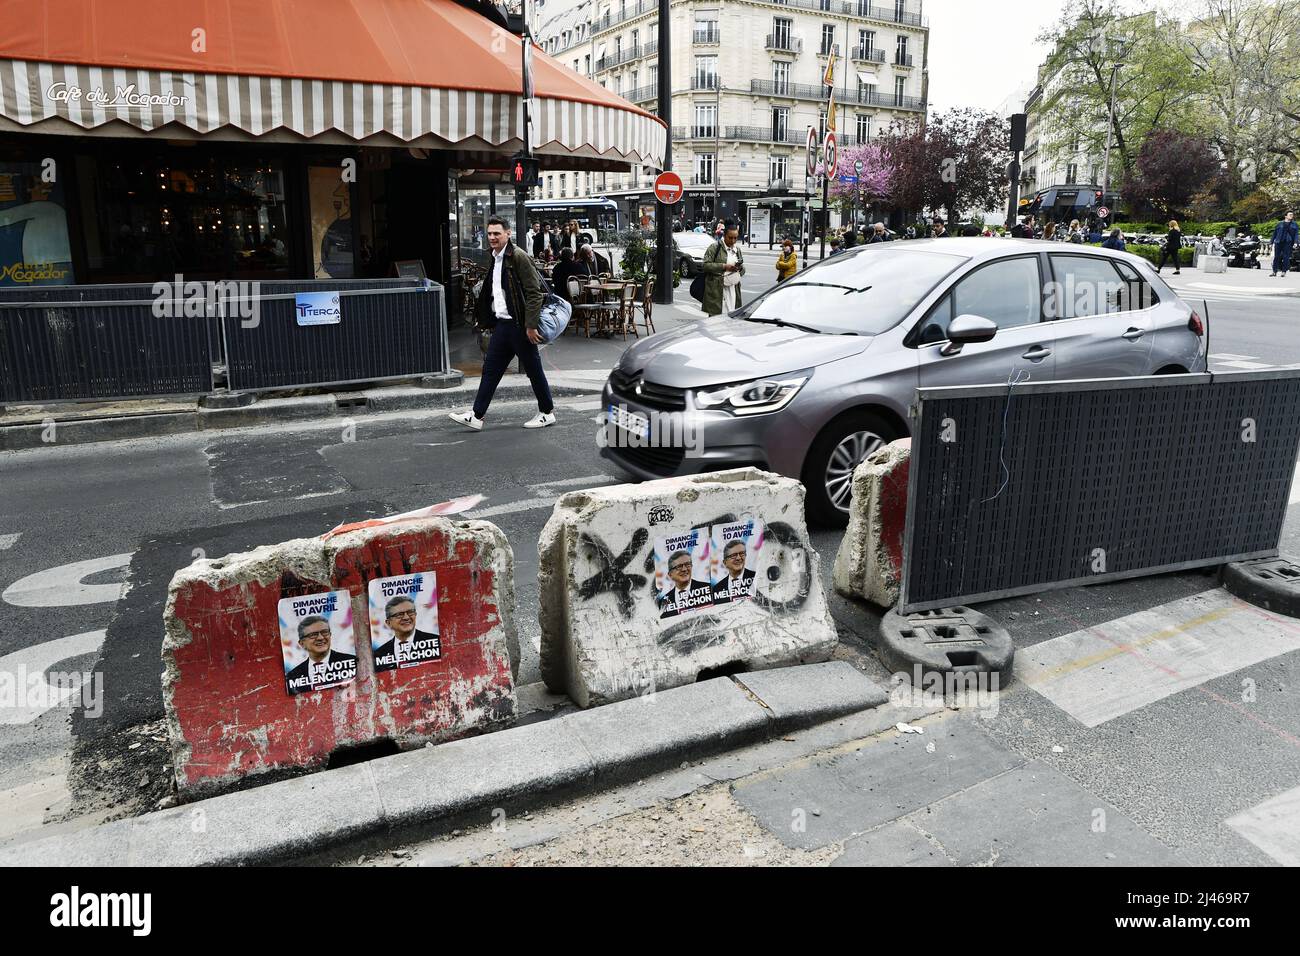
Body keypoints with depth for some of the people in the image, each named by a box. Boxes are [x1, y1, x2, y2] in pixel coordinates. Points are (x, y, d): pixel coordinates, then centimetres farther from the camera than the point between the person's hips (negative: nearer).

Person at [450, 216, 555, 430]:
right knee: (491, 368, 8)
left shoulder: (518, 256, -13)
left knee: (533, 369, 3)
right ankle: (476, 416, 11)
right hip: (502, 323, 9)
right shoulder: (495, 258, 14)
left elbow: (534, 292, -17)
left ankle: (547, 413, 17)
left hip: (519, 324, -8)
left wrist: (531, 325, -20)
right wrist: (487, 320, 20)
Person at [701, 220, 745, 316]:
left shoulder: (737, 249, 17)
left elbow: (743, 271, 22)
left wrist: (740, 268, -3)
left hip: (733, 289, 5)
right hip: (717, 290, -5)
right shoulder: (715, 247, -2)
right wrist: (724, 266, -18)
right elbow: (705, 265, -11)